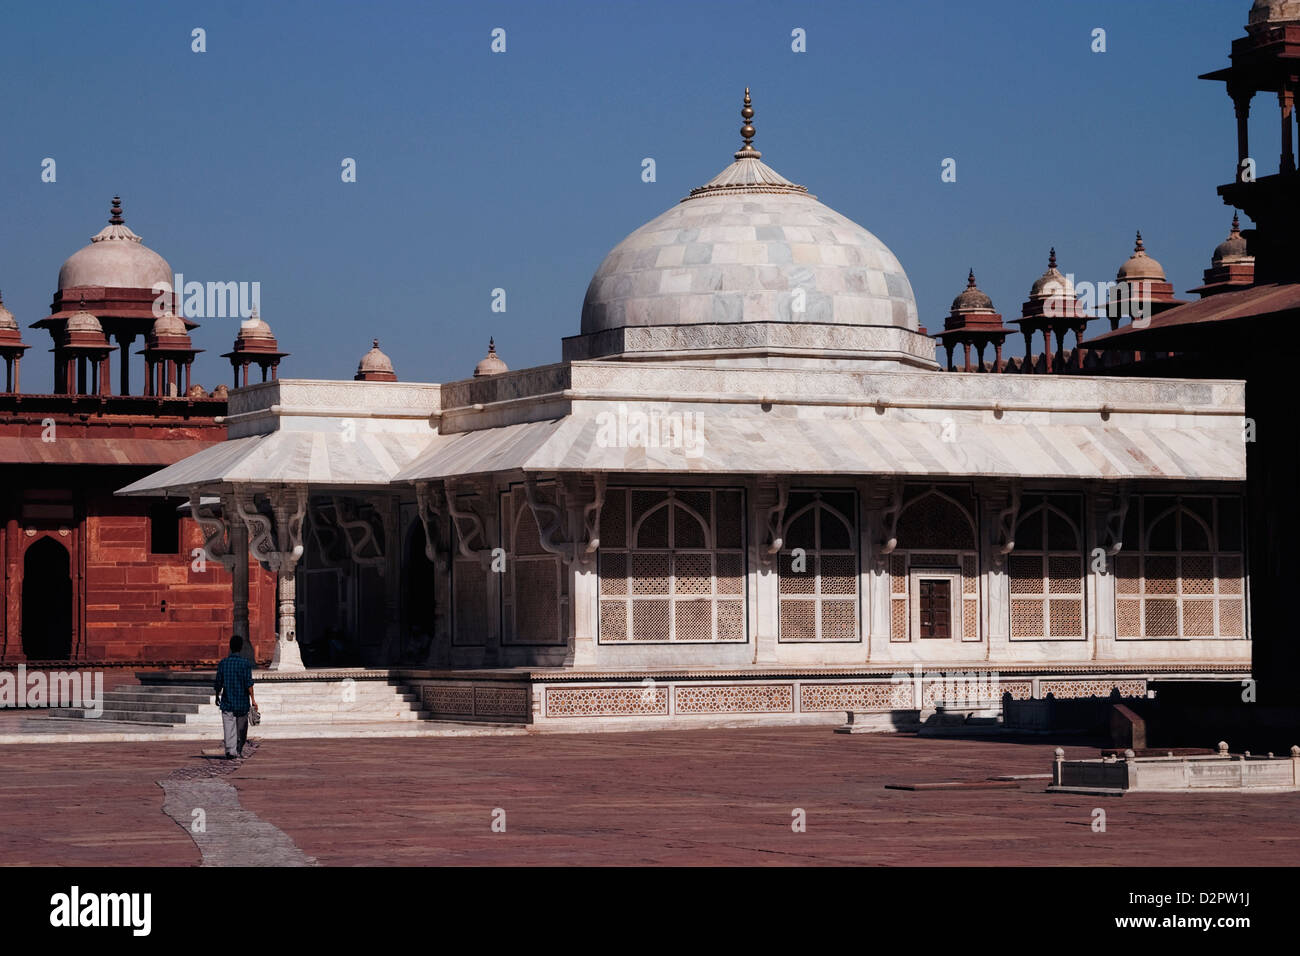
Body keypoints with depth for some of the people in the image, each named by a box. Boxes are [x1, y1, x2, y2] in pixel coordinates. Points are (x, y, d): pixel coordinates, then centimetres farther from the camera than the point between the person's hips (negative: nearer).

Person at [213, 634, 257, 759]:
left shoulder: (223, 663, 0)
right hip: (242, 702, -1)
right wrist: (253, 699, -7)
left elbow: (218, 683, 4)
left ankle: (230, 751, -16)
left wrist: (217, 697, 19)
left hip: (227, 702, 1)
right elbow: (249, 683, -11)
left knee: (229, 728, -3)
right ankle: (239, 751, 25)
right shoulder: (245, 663, -6)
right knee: (242, 728, 15)